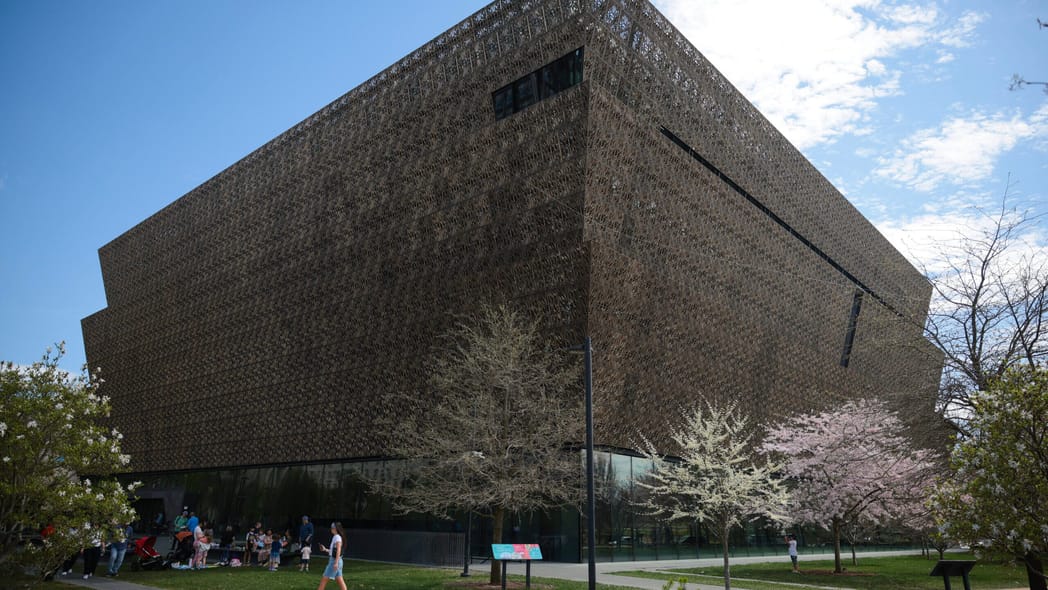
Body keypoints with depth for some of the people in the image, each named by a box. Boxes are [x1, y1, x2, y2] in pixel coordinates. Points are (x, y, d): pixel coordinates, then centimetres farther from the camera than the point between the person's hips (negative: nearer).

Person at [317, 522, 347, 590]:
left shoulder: (337, 537, -13)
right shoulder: (335, 537, 15)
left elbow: (338, 550, -20)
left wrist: (336, 562, -24)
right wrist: (325, 549, 14)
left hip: (335, 561, -9)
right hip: (333, 560, 9)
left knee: (324, 579, -1)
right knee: (339, 580, 7)